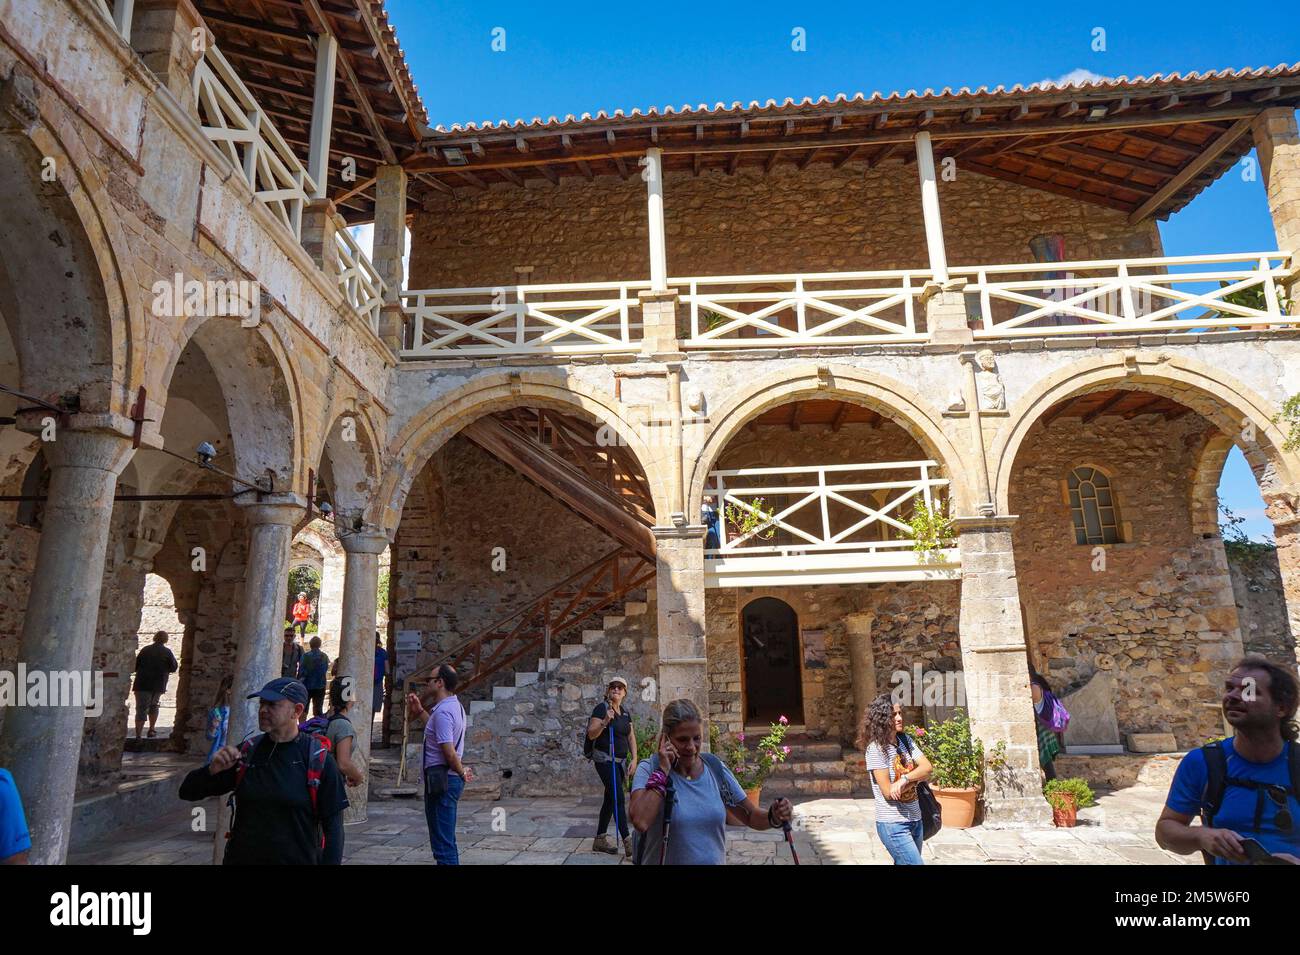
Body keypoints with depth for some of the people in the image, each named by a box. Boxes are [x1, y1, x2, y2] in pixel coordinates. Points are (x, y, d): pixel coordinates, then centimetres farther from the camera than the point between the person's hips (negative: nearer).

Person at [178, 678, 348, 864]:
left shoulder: (319, 760, -12)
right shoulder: (247, 751, 1)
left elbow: (332, 824, -10)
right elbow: (188, 793, 7)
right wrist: (213, 769, -13)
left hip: (298, 859, -4)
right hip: (241, 858, 4)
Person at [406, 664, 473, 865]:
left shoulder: (442, 712, -19)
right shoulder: (455, 706, 12)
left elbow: (449, 753, -24)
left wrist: (462, 772, -8)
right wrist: (420, 711, 27)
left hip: (441, 780, -10)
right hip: (450, 779, 10)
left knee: (443, 844, -3)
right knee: (446, 840, 20)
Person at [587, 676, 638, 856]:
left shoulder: (625, 713, 12)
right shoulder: (601, 708, -9)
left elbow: (631, 737, 13)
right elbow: (591, 735, -13)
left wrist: (634, 759, 3)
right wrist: (605, 721, -27)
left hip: (620, 761, 8)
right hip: (605, 759, -8)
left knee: (610, 799, 12)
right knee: (618, 799, -11)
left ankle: (600, 839, 22)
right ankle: (628, 843, -10)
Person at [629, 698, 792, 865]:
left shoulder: (715, 767, -6)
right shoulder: (649, 769, -16)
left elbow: (751, 816, 1)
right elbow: (640, 823, -31)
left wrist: (774, 817, -20)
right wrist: (663, 771, -27)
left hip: (715, 860, 4)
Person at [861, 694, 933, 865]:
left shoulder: (906, 741, 5)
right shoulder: (876, 748, -16)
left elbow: (928, 768, -4)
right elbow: (888, 792, -17)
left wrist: (905, 779, -20)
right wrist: (916, 777, -8)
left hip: (915, 820, 6)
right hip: (893, 825, -6)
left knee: (903, 863, 16)